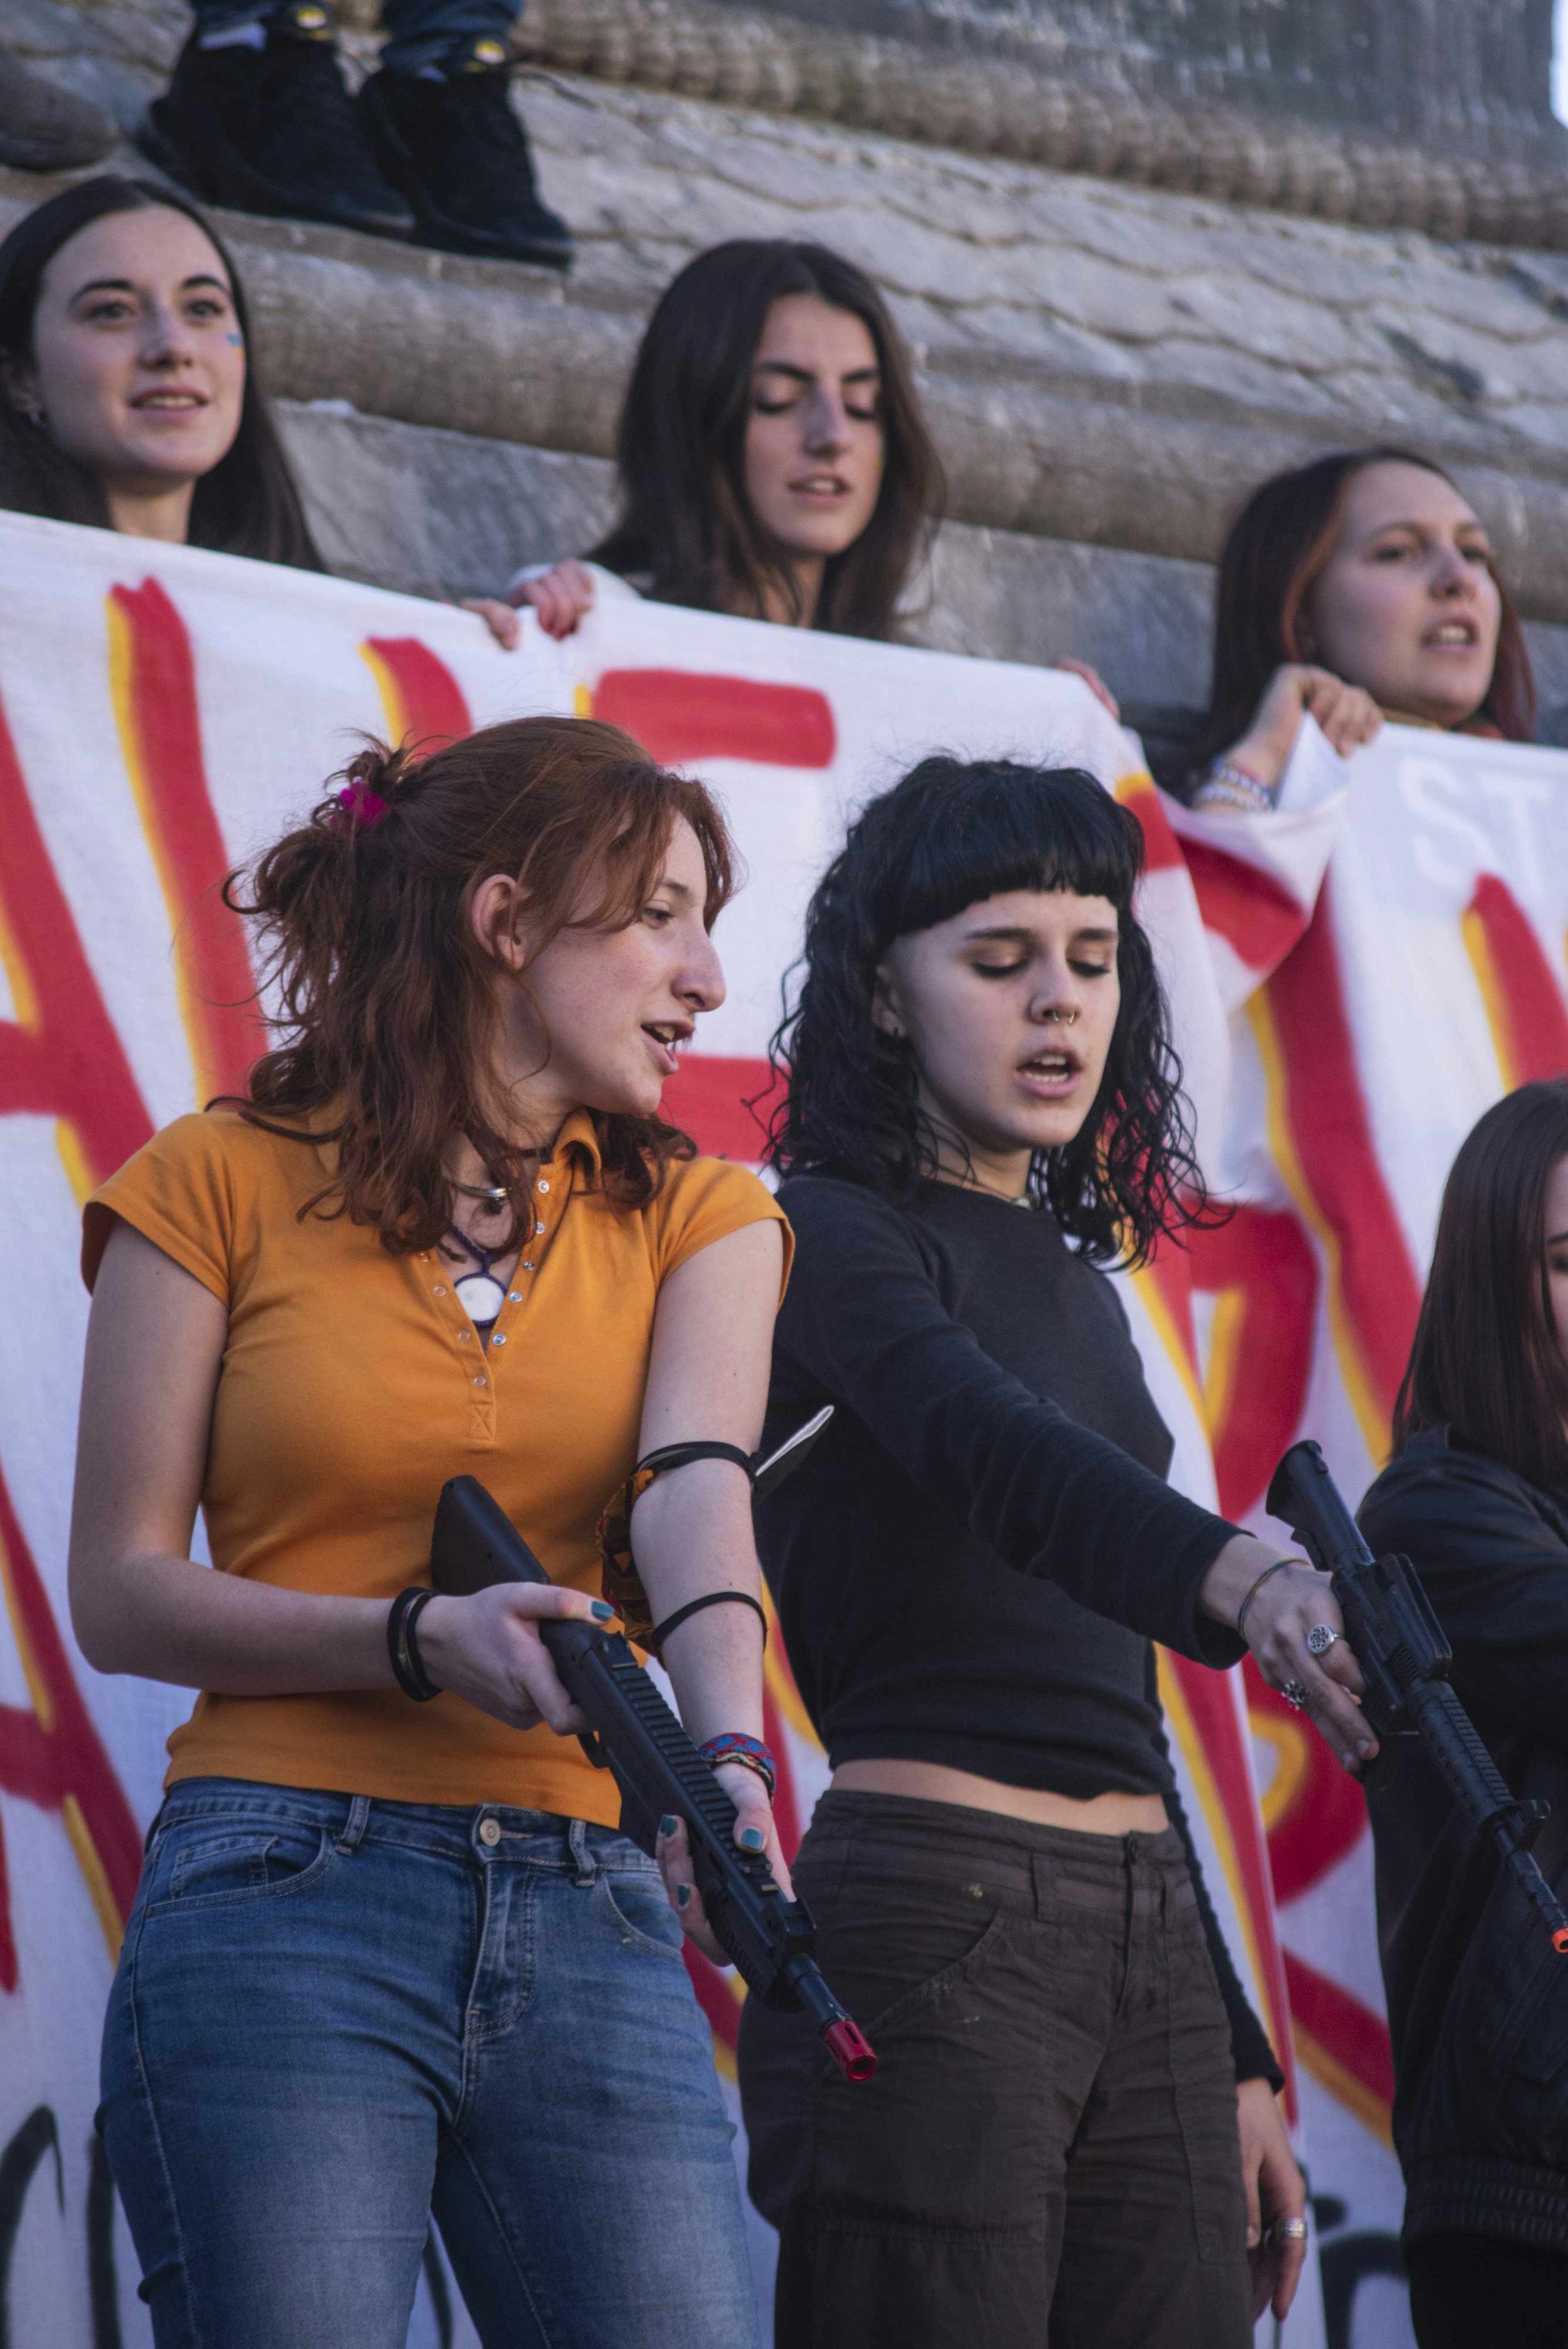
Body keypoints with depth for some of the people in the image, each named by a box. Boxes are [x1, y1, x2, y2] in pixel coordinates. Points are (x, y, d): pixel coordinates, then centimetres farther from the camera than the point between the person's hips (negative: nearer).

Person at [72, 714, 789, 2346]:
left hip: (588, 1919, 3)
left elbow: (696, 1489, -7)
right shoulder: (223, 1183, 4)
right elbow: (120, 1594, 1)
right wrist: (423, 1640, -15)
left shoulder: (690, 1214, 13)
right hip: (283, 1899, -3)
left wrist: (729, 1745, -27)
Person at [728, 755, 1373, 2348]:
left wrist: (1232, 2057, 22)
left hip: (1150, 1940, 7)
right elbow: (990, 1449, -25)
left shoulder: (1074, 1280, 22)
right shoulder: (834, 1237, -3)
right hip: (930, 1929, -7)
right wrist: (1238, 1578, -45)